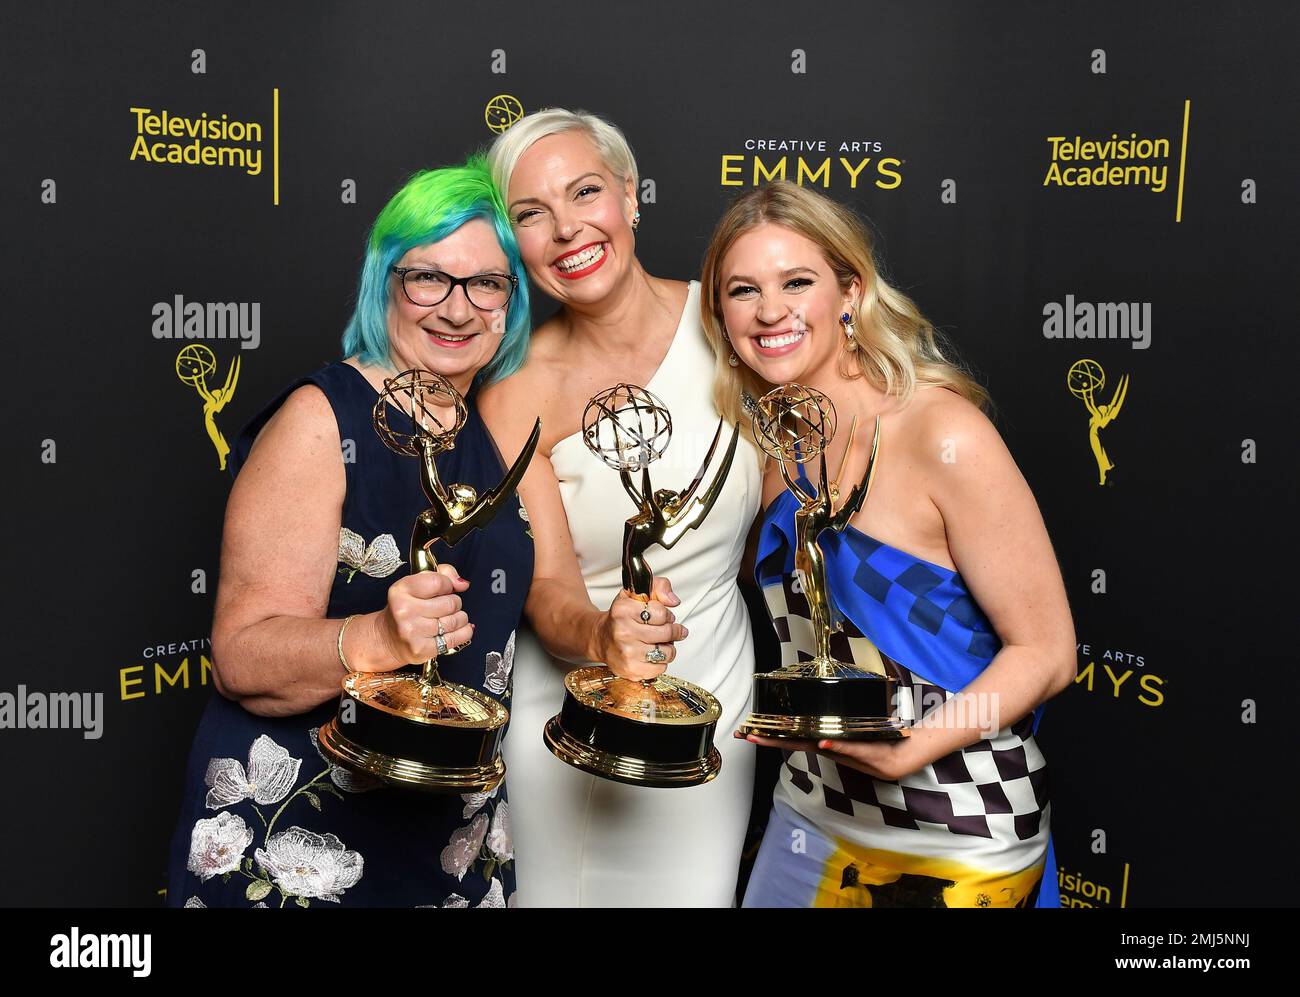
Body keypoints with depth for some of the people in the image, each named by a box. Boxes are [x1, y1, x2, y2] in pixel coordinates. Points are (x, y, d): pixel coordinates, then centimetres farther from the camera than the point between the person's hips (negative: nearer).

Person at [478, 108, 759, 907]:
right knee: (565, 890, 14)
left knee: (696, 891, 16)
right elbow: (549, 589, -17)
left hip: (714, 694, 2)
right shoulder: (517, 391, -13)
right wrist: (601, 636, -37)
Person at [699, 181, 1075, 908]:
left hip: (960, 845, -5)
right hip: (813, 814, 6)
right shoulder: (770, 444, 0)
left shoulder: (943, 434, -19)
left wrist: (906, 749, -27)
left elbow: (1047, 651, -17)